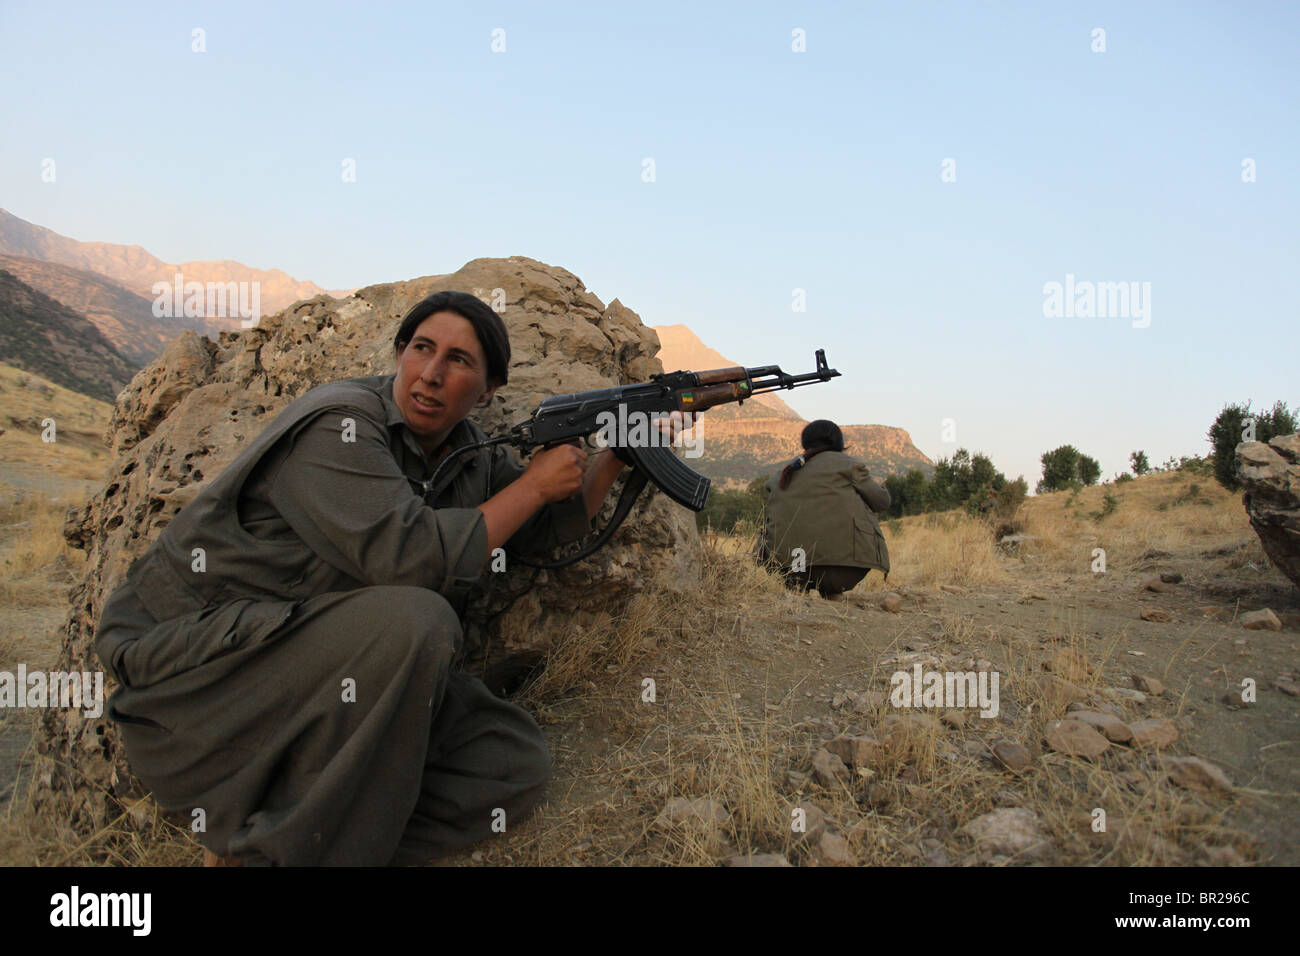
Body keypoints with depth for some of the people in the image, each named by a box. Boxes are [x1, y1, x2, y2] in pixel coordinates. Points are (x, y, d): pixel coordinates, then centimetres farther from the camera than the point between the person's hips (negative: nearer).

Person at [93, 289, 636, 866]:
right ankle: (250, 842, -14)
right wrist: (534, 485, -17)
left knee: (518, 764, -7)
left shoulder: (473, 455, 6)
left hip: (312, 683, 7)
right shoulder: (340, 424, -18)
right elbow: (416, 559, -30)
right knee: (413, 623, -34)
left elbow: (552, 526, 18)